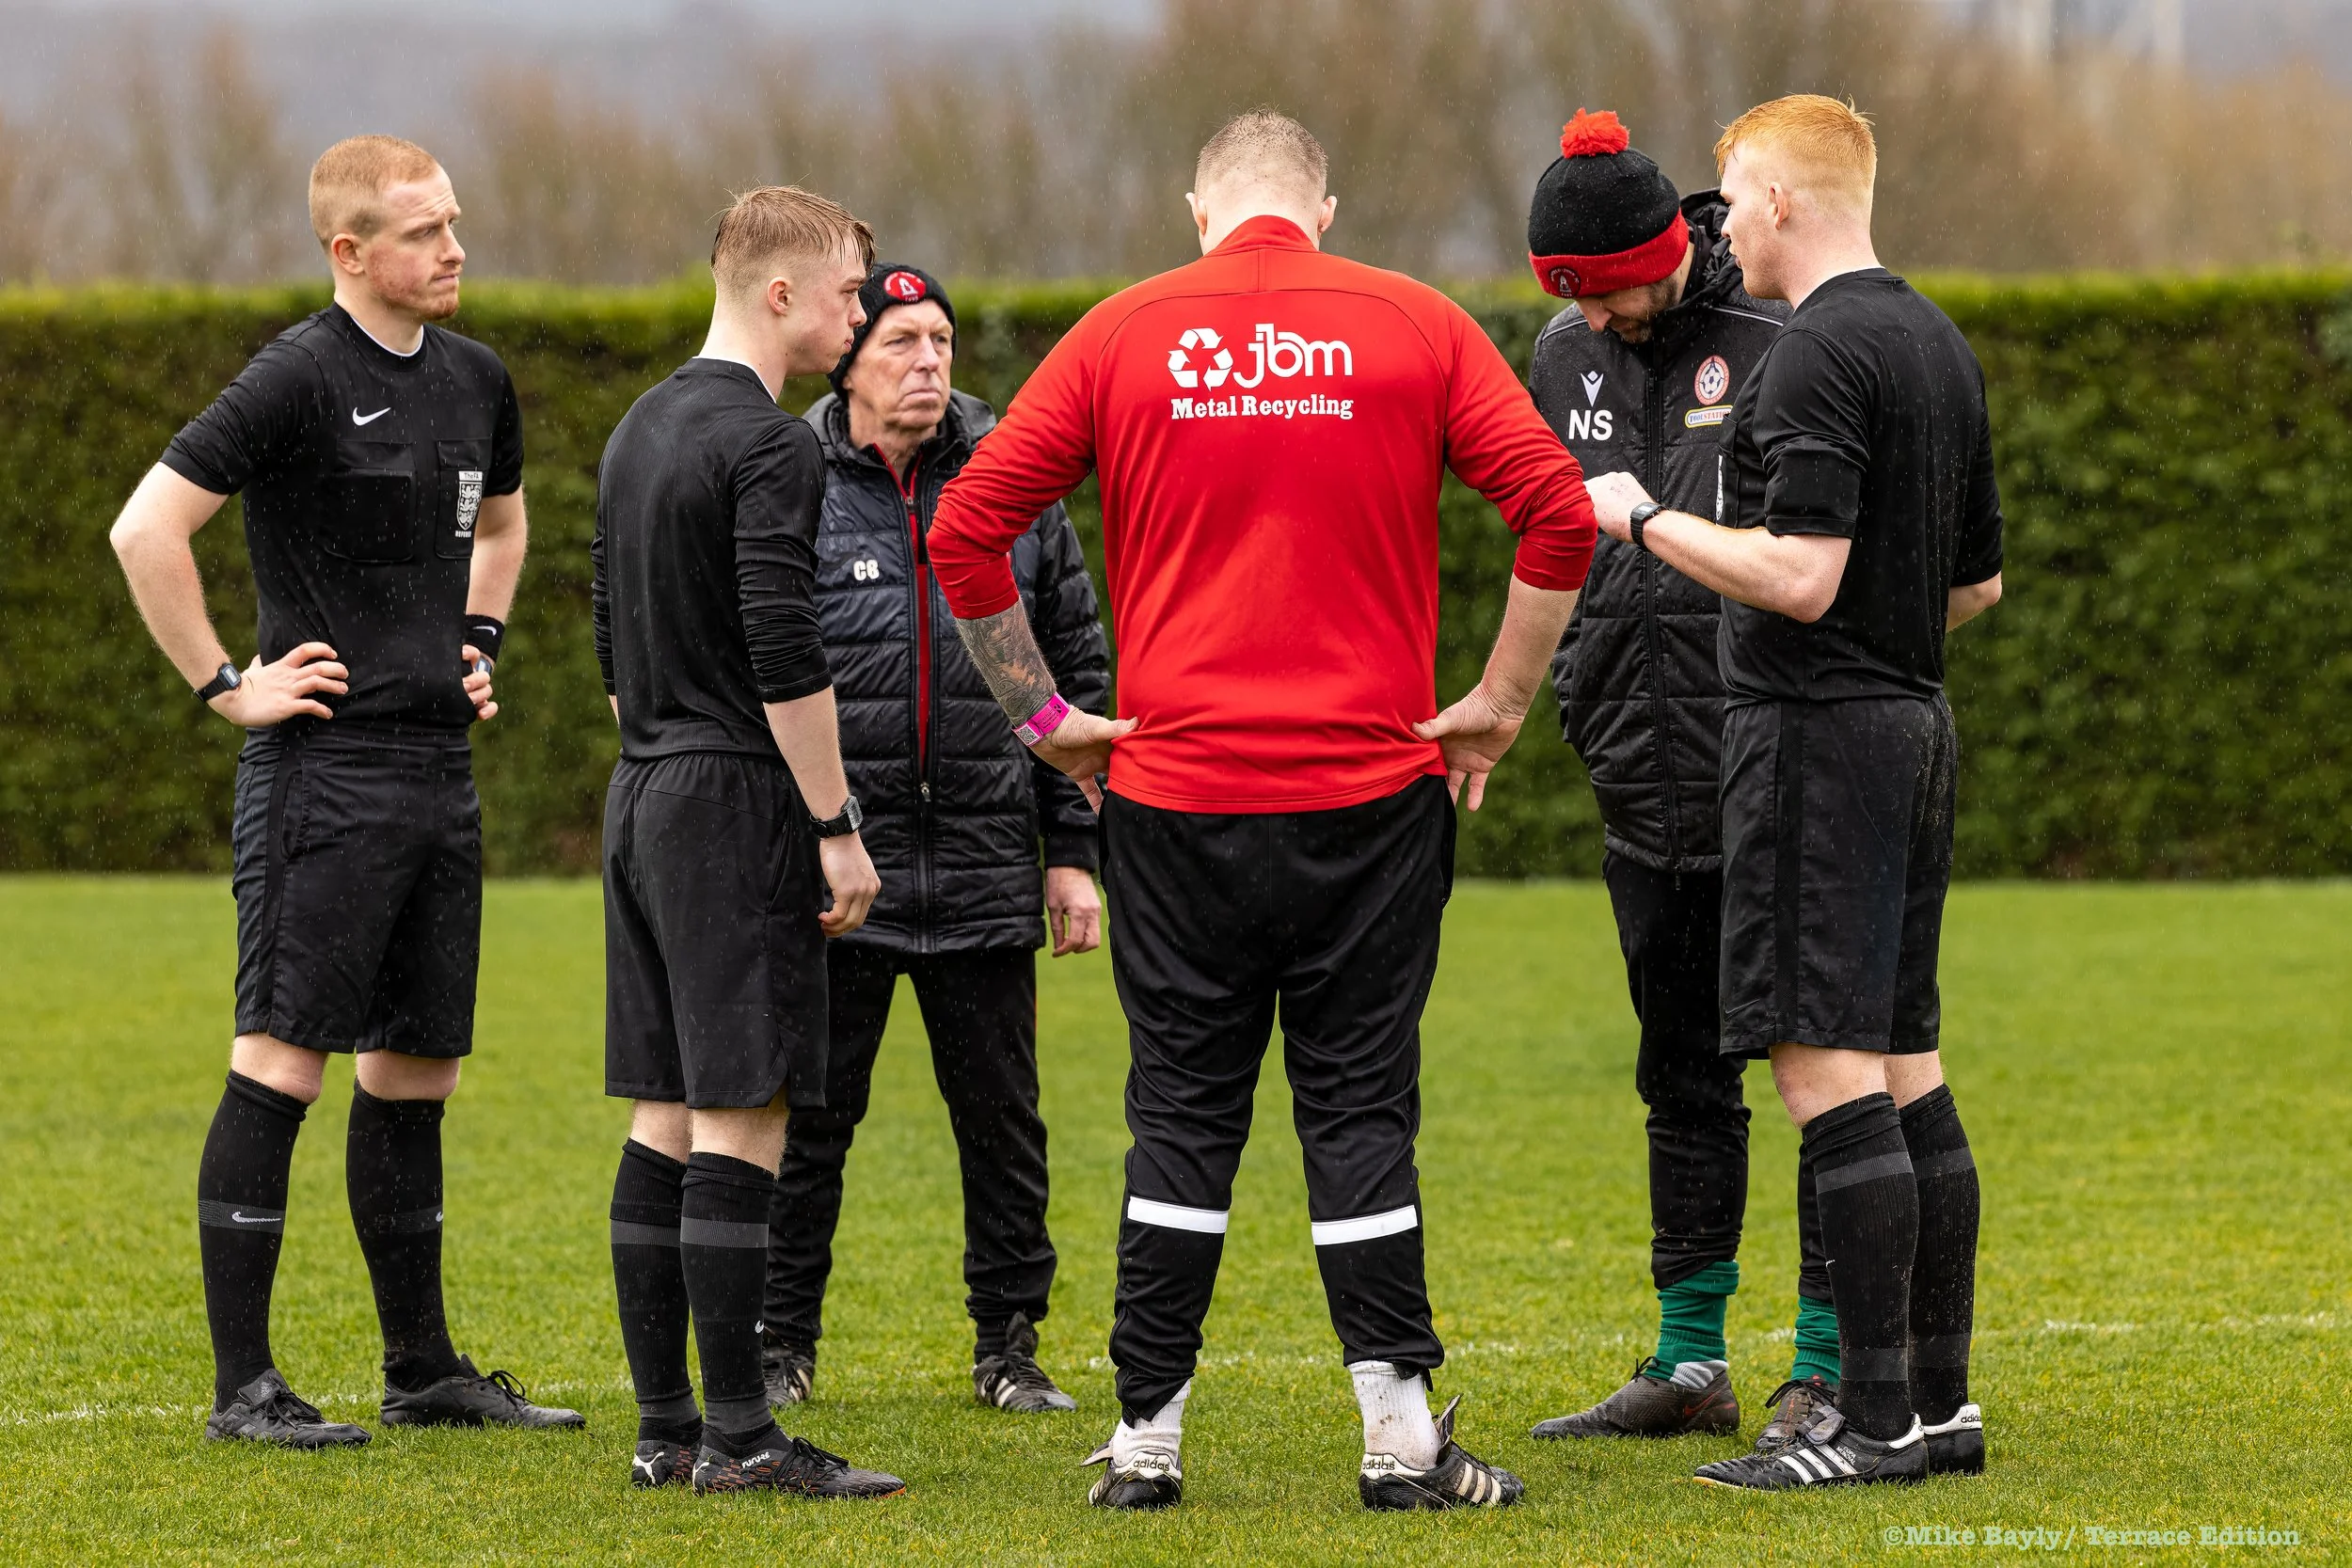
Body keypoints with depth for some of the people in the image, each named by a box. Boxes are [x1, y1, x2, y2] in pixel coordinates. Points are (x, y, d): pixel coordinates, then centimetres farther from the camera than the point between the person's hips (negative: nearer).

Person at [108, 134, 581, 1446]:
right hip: (325, 771, -7)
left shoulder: (476, 381, 12)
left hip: (440, 768, 7)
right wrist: (225, 684, -14)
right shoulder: (301, 379, -12)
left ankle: (425, 1366, 20)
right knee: (285, 1060, -7)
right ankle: (243, 1383, -5)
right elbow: (148, 528, -17)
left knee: (420, 1068, 12)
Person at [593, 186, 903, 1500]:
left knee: (666, 1118, 9)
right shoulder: (768, 445, -13)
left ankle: (667, 1428, 10)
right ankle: (739, 1438, -9)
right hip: (738, 803, -9)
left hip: (645, 799, 9)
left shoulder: (641, 431, 15)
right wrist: (837, 826, -15)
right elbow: (785, 656, -19)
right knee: (740, 1121, -8)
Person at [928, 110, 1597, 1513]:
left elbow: (966, 529, 0)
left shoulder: (1124, 335, 3)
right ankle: (1401, 1438, 3)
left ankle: (1149, 1437, 9)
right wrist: (1501, 704, 2)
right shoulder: (1413, 328, 1)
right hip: (1372, 789, -1)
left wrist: (1041, 713, 7)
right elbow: (1560, 513, -6)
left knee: (1183, 1113, 7)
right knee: (1361, 1106, 5)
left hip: (1176, 786, 1)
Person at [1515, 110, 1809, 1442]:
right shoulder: (1569, 359, 10)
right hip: (1648, 783, 6)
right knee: (1684, 1079, 11)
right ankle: (1691, 1366, 17)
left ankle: (1828, 1367, 1)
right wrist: (1576, 687, 14)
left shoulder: (1782, 344, -9)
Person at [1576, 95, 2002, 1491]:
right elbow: (1980, 579, 20)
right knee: (1905, 1065, 12)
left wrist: (1645, 519, -10)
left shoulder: (1820, 355, -15)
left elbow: (1799, 577, -22)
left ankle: (1873, 1422, -11)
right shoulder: (1941, 346, 15)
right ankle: (1940, 1401, 14)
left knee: (1832, 1072, -9)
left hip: (1819, 733, -10)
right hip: (1916, 721, 10)